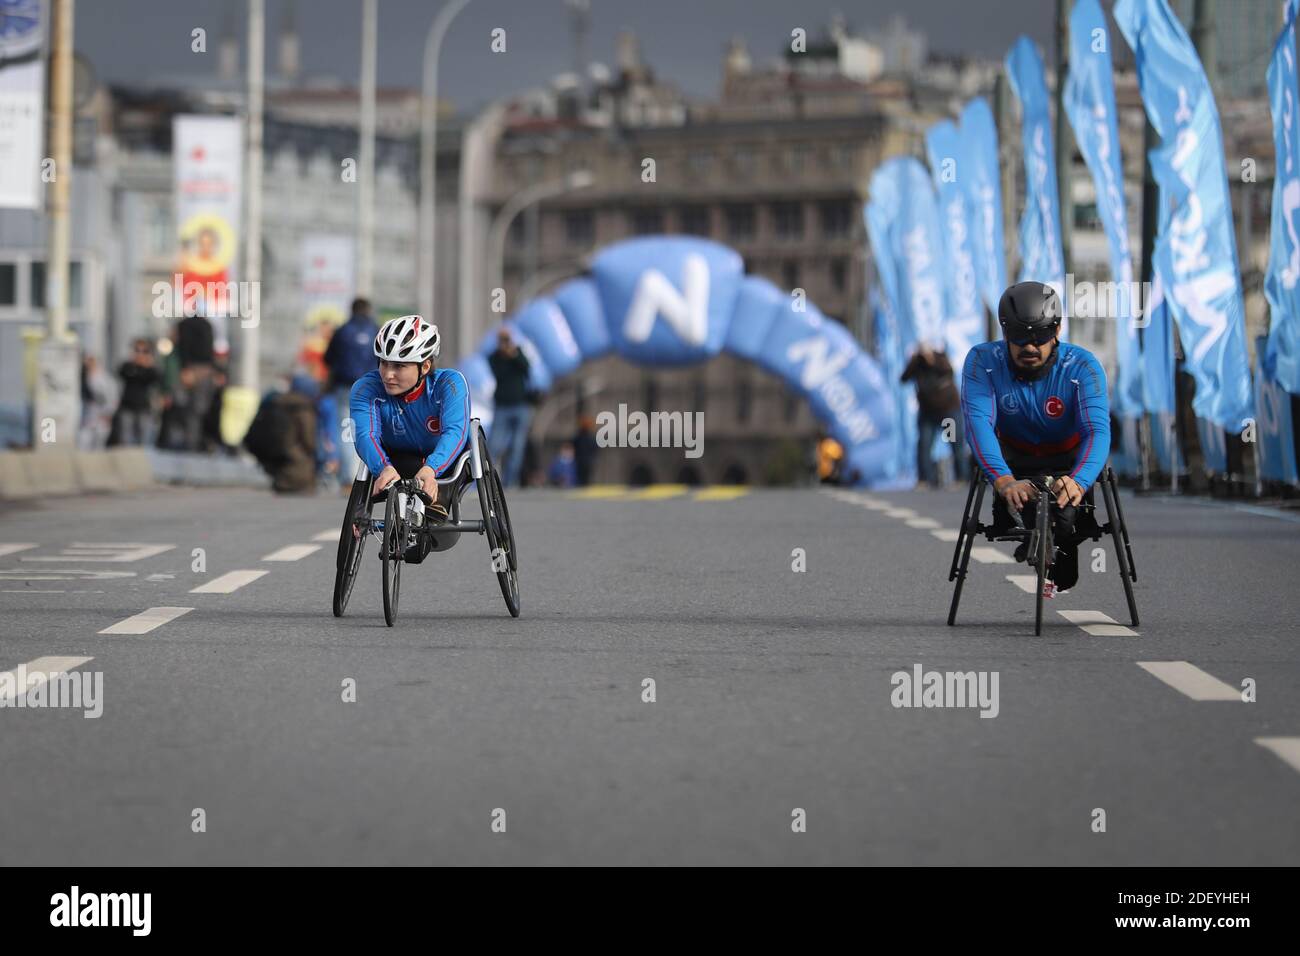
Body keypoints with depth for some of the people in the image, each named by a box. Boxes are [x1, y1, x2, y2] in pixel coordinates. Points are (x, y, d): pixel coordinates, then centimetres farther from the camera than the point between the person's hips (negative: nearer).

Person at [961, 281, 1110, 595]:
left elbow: (1098, 430, -36)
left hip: (1069, 465, -1)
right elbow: (978, 422, -35)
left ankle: (1060, 576, 11)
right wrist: (1004, 480, -54)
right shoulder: (983, 361, -22)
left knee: (1065, 518, -26)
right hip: (1014, 463, 1)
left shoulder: (1083, 366, -24)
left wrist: (1078, 482, -58)